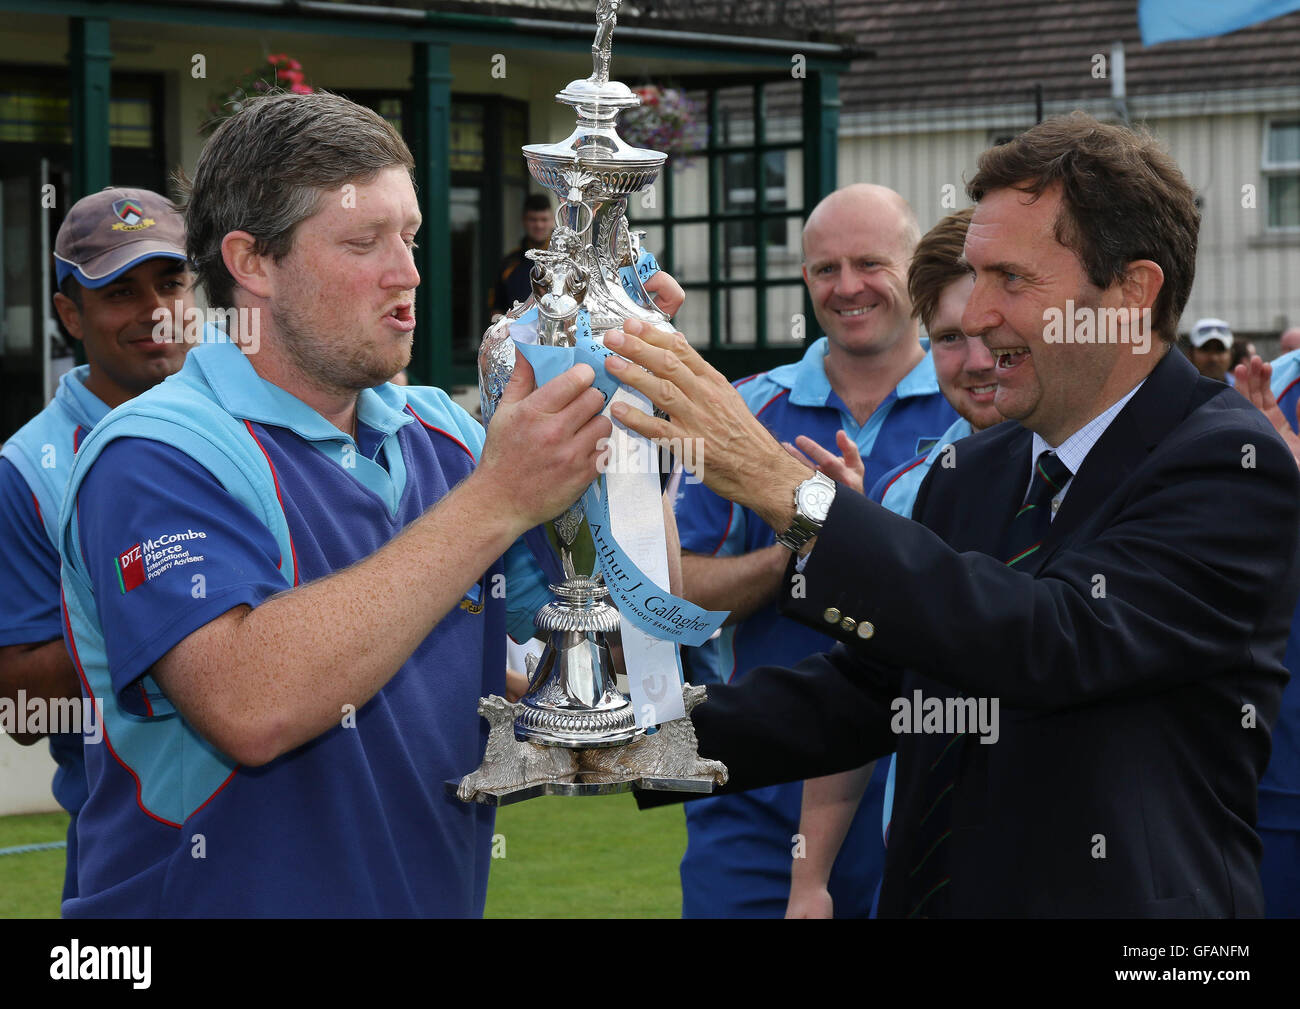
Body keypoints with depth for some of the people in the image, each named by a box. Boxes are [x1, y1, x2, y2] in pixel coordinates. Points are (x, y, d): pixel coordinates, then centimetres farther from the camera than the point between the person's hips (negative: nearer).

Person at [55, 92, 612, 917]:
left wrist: (627, 430, -8)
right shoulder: (157, 457, -13)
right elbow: (248, 704, -28)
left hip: (440, 894, 6)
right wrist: (497, 500, -25)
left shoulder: (443, 436, 7)